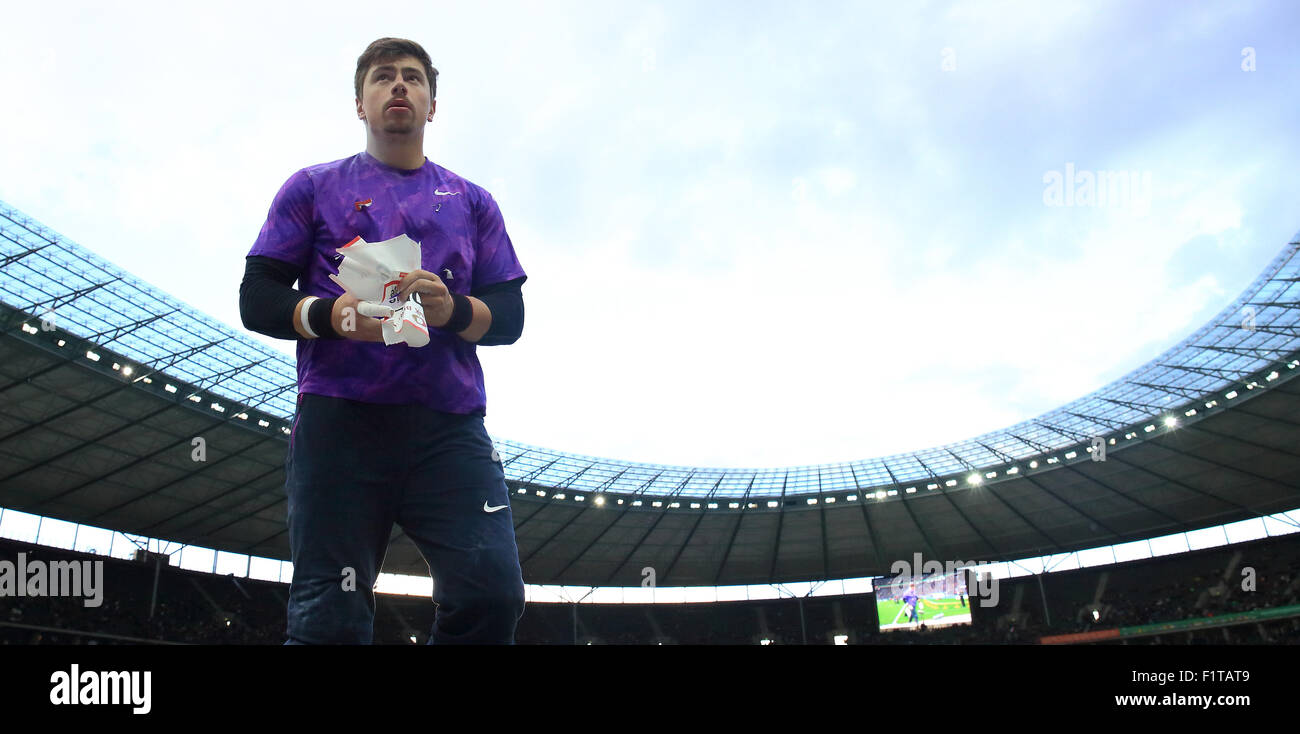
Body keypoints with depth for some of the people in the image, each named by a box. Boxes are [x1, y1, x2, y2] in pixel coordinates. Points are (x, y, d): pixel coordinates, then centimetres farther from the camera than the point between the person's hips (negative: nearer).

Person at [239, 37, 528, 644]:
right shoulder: (313, 187, 18)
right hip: (340, 418, -1)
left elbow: (509, 315, 14)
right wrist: (334, 315, -10)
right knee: (330, 620, -7)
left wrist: (452, 310, -9)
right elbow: (256, 300, 11)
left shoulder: (472, 201, 22)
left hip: (451, 425, 2)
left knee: (492, 595, -14)